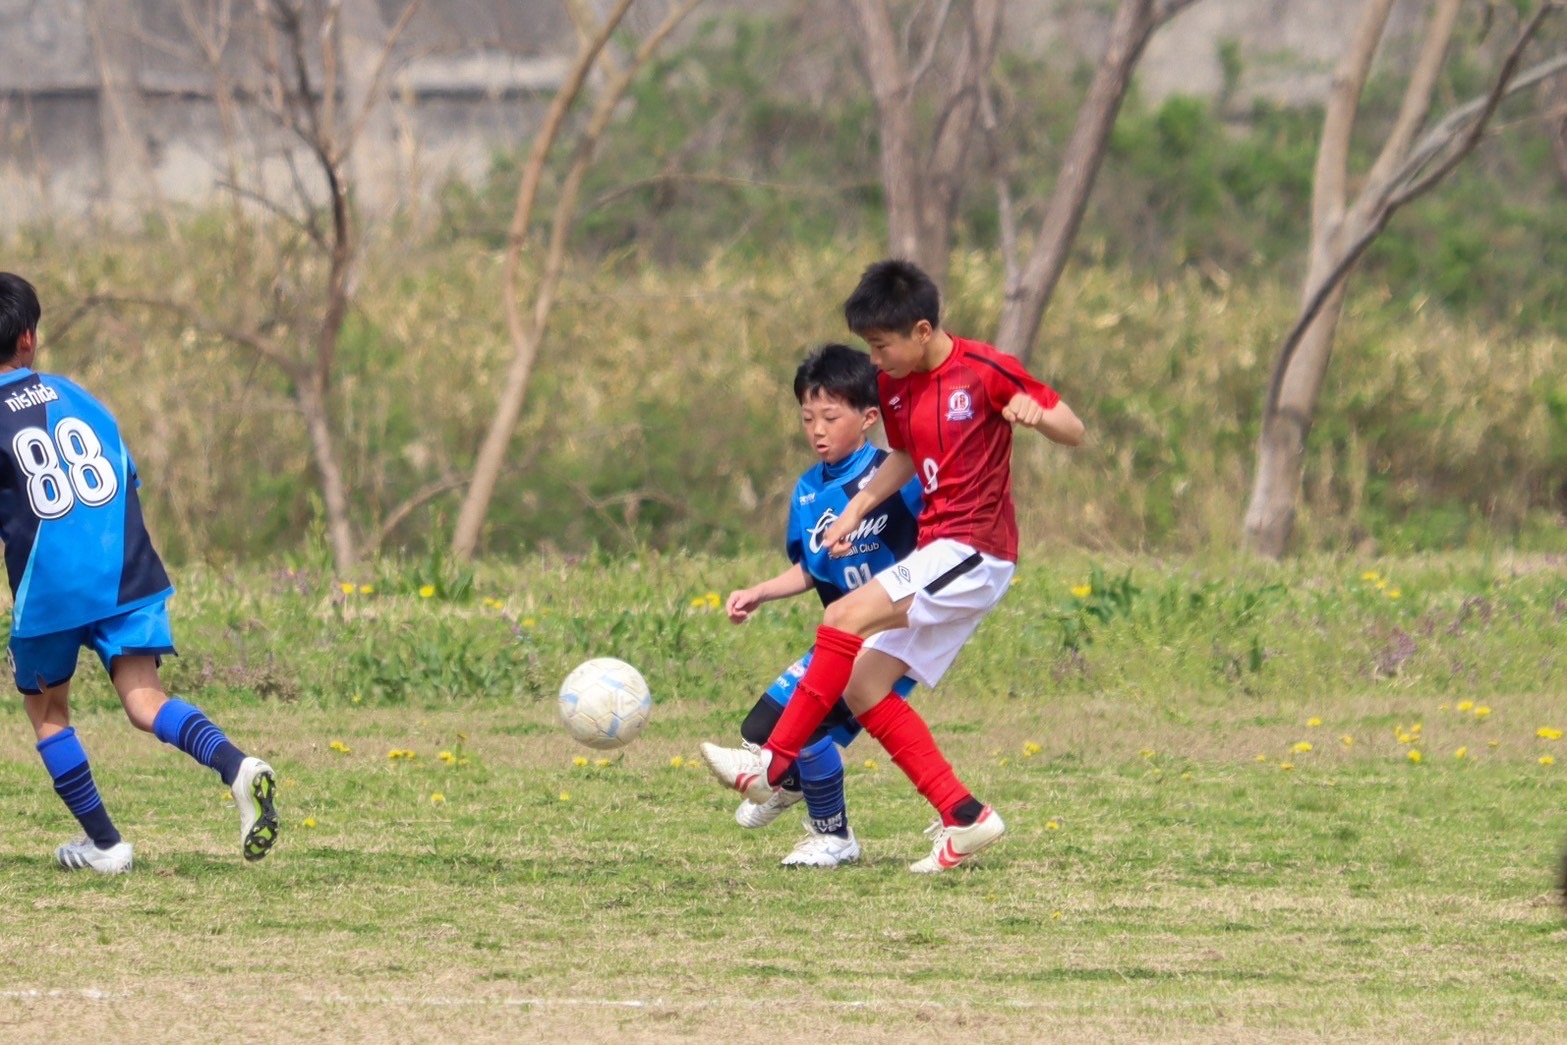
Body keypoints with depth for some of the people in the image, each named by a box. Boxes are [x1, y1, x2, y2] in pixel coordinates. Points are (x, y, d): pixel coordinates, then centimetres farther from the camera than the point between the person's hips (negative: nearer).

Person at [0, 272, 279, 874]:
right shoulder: (74, 396, 12)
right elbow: (127, 477, 20)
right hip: (126, 574, 4)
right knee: (143, 699, -3)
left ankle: (103, 843, 15)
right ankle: (236, 767, -31)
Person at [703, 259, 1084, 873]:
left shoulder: (984, 371, -11)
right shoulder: (895, 385, 10)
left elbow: (1075, 433, -6)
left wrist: (1035, 415, -27)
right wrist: (856, 510, 12)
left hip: (975, 553, -9)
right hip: (936, 552, 9)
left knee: (845, 618, -21)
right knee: (864, 688, 3)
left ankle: (771, 767, -19)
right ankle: (965, 819, 4)